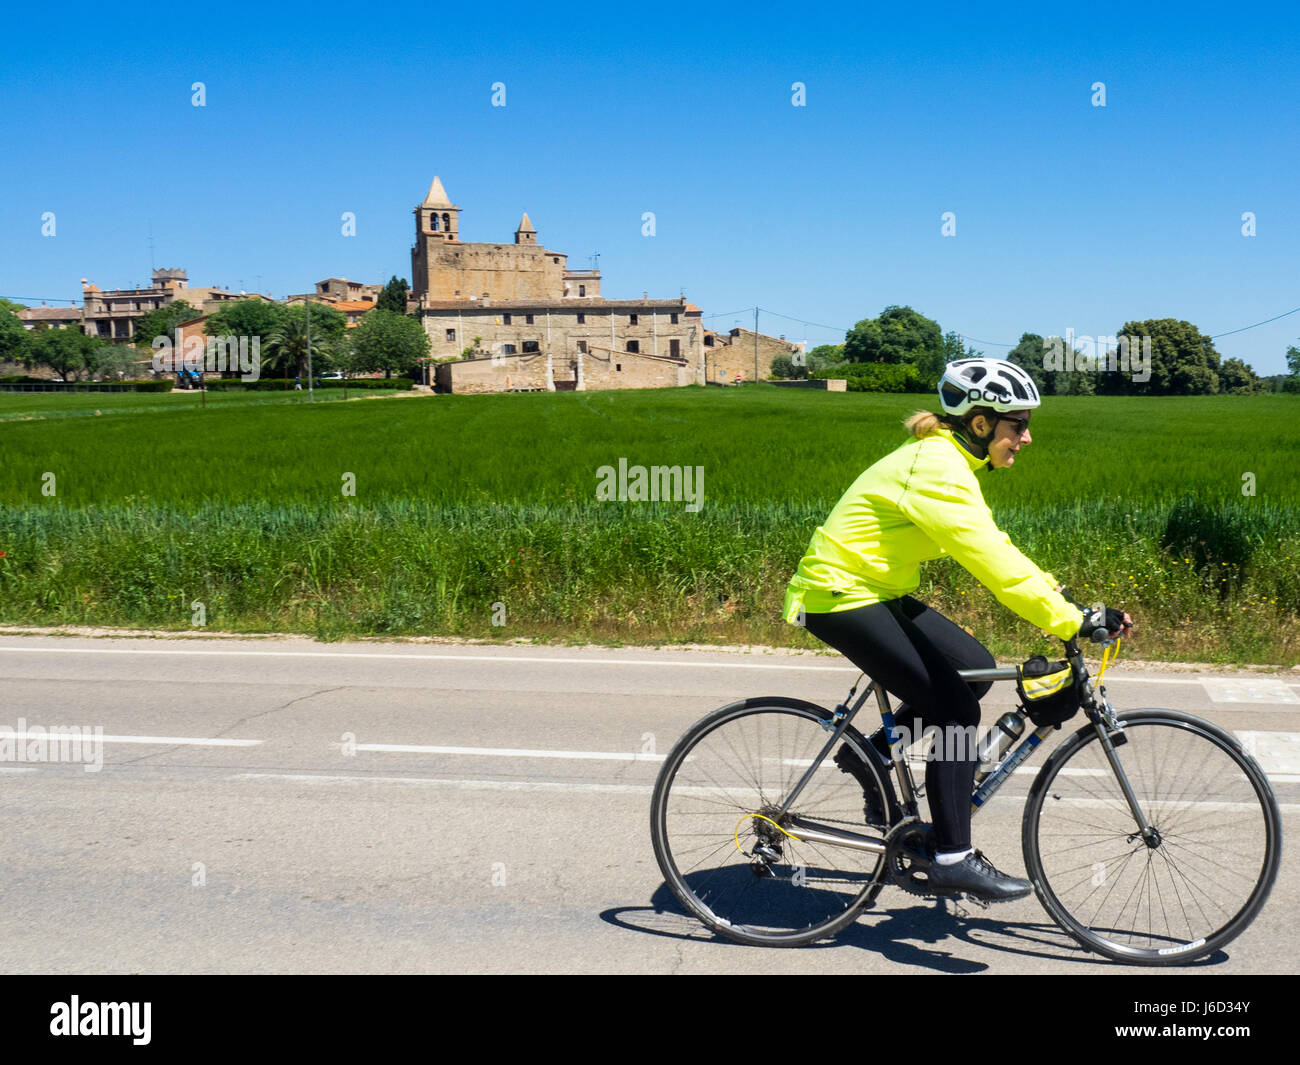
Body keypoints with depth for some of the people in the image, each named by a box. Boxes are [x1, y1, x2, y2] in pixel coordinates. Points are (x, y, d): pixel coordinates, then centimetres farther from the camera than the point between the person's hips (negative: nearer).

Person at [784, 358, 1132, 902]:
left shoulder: (947, 461, 9)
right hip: (841, 599, -10)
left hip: (876, 592, 10)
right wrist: (1073, 621, -29)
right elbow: (994, 564, -29)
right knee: (956, 710, -11)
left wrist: (1062, 599, 6)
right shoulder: (937, 470, -22)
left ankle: (872, 754, 18)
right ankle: (954, 860, -3)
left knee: (975, 668, 8)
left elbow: (995, 550, 12)